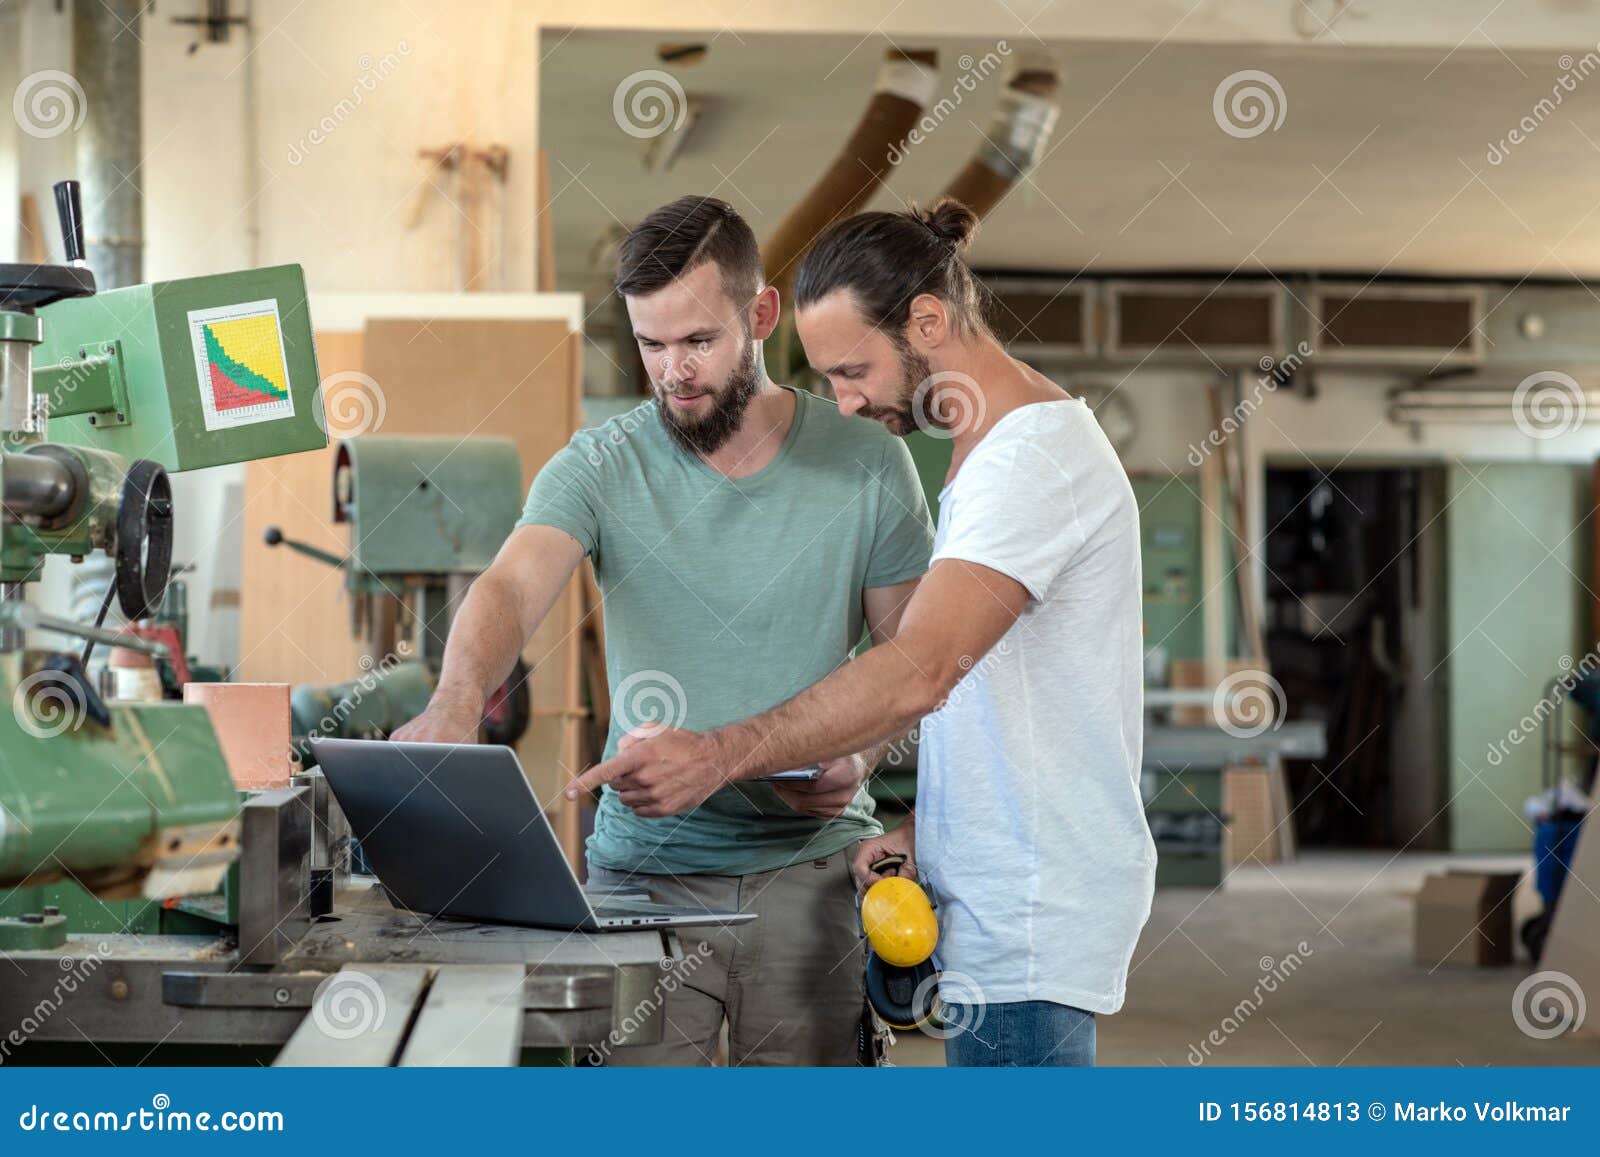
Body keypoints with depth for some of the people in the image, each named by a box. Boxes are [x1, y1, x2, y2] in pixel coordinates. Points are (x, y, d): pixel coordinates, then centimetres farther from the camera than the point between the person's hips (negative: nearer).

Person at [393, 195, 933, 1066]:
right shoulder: (600, 467, -1)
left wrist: (860, 753, -14)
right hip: (643, 868, 0)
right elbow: (510, 587, -19)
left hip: (812, 869, 0)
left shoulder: (867, 464, 1)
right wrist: (457, 701, -40)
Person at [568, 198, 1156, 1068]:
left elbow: (919, 673, -29)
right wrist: (925, 824, 8)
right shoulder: (993, 452, 18)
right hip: (1004, 908, 10)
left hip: (1029, 923, -10)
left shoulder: (1035, 455, -17)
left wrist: (722, 755, -35)